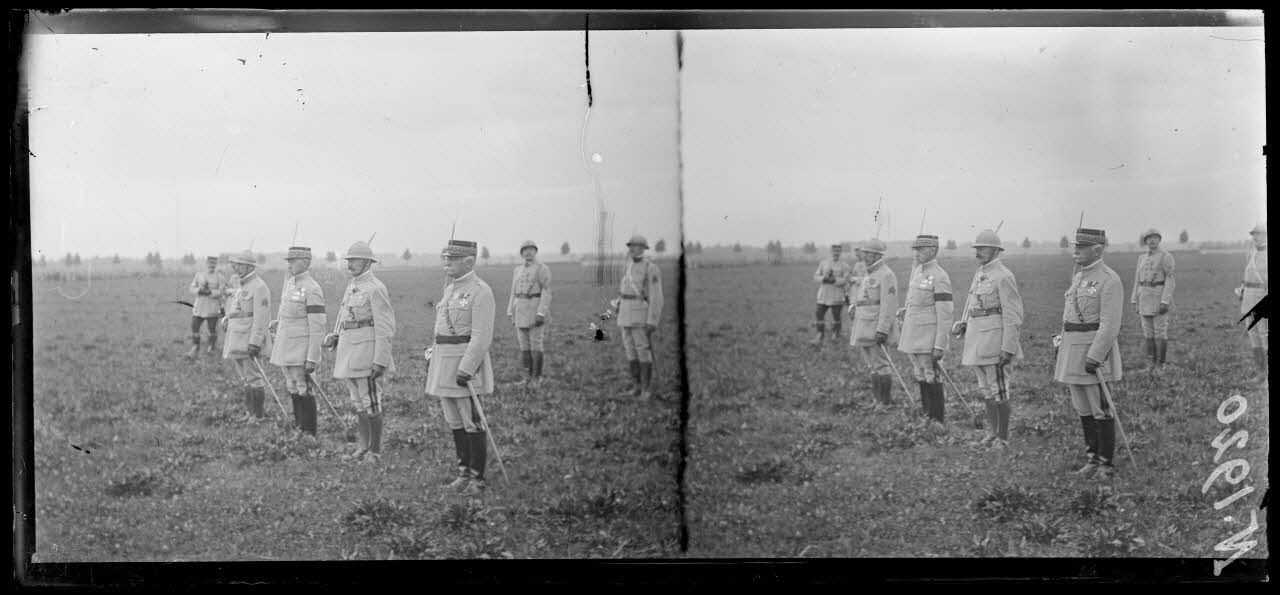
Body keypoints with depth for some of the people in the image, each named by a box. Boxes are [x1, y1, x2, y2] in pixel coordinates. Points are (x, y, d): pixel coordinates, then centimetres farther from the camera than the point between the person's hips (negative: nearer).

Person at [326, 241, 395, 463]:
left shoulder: (375, 288, -13)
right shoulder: (351, 286, 14)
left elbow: (385, 327, -15)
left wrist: (380, 360, -19)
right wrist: (335, 336, 7)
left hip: (365, 351, -9)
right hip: (349, 351, 9)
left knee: (370, 401, -2)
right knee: (358, 402, 14)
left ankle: (375, 450, 5)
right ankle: (363, 446, 22)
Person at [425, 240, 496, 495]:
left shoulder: (481, 292, -12)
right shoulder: (450, 290, 15)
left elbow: (482, 337, -18)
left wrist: (466, 369, -22)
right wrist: (432, 358, 16)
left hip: (467, 362, -9)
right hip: (444, 363, 9)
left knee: (473, 423, -3)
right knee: (454, 421, 11)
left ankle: (477, 479, 3)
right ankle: (464, 473, 19)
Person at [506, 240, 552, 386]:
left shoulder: (542, 269, -6)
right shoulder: (518, 270, 15)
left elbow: (546, 292, -12)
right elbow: (514, 292, 17)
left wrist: (541, 313, -20)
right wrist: (510, 312, 11)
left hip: (536, 309, -6)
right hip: (521, 310, 6)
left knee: (535, 345, -5)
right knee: (524, 344, 6)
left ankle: (537, 378, 2)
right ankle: (527, 376, 12)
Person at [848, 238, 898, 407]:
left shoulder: (886, 276, -13)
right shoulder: (868, 274, 16)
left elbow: (888, 306, -19)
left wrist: (882, 330, -24)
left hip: (876, 328, -9)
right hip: (864, 329, 9)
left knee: (880, 366, -6)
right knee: (872, 367, 13)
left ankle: (885, 403, -1)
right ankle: (877, 400, 20)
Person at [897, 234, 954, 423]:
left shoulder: (939, 276, -13)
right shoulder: (916, 270, 12)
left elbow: (945, 314, -15)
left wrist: (940, 345, -18)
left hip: (928, 336, -8)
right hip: (913, 335, 8)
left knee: (931, 376, -4)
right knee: (920, 376, 13)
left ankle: (938, 420, 3)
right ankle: (926, 415, 21)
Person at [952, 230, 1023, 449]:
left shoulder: (1003, 276, -13)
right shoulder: (978, 274, 13)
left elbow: (1013, 315, -15)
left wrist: (1008, 348, -18)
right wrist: (963, 324, 9)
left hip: (994, 340, -9)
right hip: (977, 340, 9)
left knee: (998, 390, -2)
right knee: (986, 390, 15)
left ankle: (1003, 437, 6)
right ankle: (991, 433, 23)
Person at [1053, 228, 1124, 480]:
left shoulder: (1109, 280, -13)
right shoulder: (1078, 278, 14)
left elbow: (1110, 325, -19)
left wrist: (1094, 357, -23)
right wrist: (1063, 347, 17)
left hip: (1096, 351, -8)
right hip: (1073, 352, 8)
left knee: (1101, 411, -2)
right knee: (1083, 409, 12)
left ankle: (1107, 465, 6)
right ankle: (1092, 459, 21)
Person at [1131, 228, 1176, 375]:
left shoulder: (1166, 257, -7)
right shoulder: (1142, 258, 12)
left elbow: (1169, 280, -12)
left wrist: (1165, 302, -20)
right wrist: (1134, 301, 10)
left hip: (1161, 297, -6)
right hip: (1145, 297, 6)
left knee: (1160, 332, -4)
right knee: (1148, 332, 7)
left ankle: (1160, 365, 3)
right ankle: (1151, 364, 14)